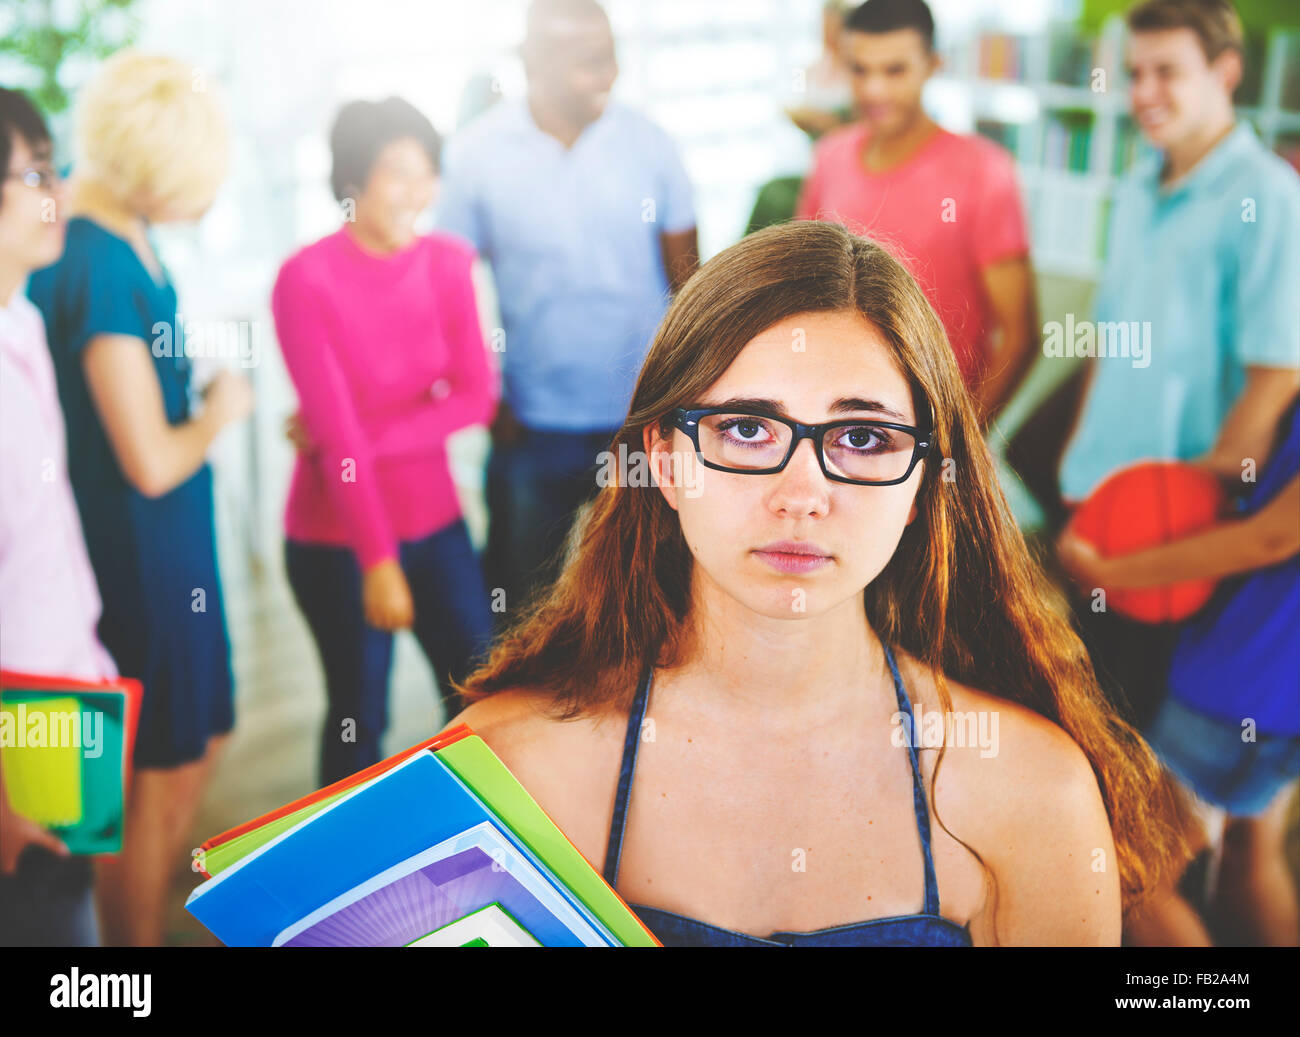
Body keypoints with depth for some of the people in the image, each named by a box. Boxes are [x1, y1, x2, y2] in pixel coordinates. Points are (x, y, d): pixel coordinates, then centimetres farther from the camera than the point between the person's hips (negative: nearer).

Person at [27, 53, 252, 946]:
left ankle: (152, 912, 39)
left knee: (203, 739, 22)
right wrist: (221, 410, -7)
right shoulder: (100, 267, -27)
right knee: (160, 778, 6)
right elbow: (152, 462, -24)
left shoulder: (121, 232, 2)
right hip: (139, 545, -9)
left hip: (170, 537, 10)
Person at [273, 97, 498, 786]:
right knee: (360, 718, 7)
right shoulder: (306, 281, -13)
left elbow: (475, 398, -6)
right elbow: (336, 433, -18)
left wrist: (365, 435, -18)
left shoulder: (447, 263, 0)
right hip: (336, 539, -4)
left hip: (434, 520, 4)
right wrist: (376, 561, -20)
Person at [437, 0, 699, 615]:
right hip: (532, 428, -1)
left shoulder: (645, 142, -3)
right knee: (523, 606, 11)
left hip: (645, 423, 1)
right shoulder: (476, 154, -7)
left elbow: (687, 279, 4)